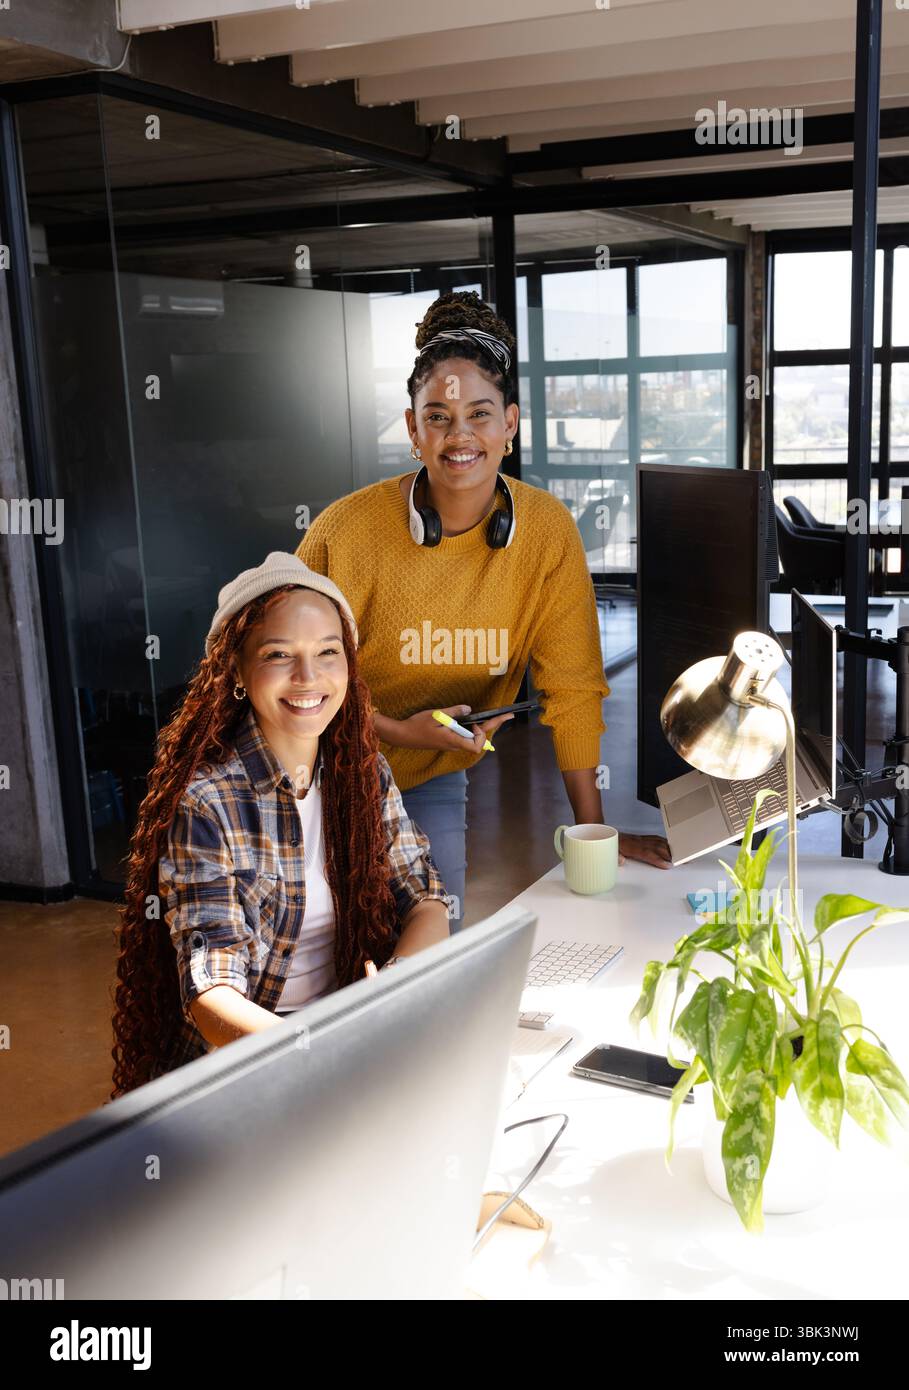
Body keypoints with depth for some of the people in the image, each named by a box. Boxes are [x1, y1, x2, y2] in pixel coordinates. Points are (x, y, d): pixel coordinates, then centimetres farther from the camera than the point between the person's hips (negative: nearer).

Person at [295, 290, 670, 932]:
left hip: (434, 784, 2)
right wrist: (402, 730, -24)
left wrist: (594, 829, -6)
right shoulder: (345, 532, -21)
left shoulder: (547, 530, -13)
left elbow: (572, 686, -8)